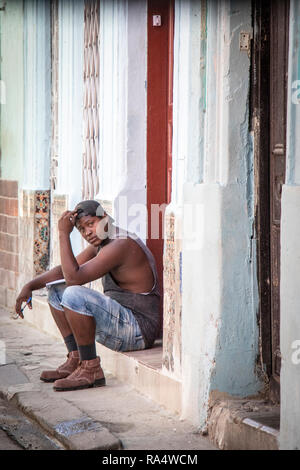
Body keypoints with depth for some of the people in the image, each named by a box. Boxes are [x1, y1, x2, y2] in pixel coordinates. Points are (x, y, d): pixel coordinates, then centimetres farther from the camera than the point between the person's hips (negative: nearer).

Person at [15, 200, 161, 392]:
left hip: (138, 330, -10)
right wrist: (30, 286, 2)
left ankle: (91, 370, -18)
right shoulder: (100, 244, 11)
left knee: (73, 294, -29)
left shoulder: (121, 245, -20)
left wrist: (64, 234, -20)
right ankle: (76, 361, 8)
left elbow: (73, 277, -26)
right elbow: (63, 271, 16)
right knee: (57, 288, 15)